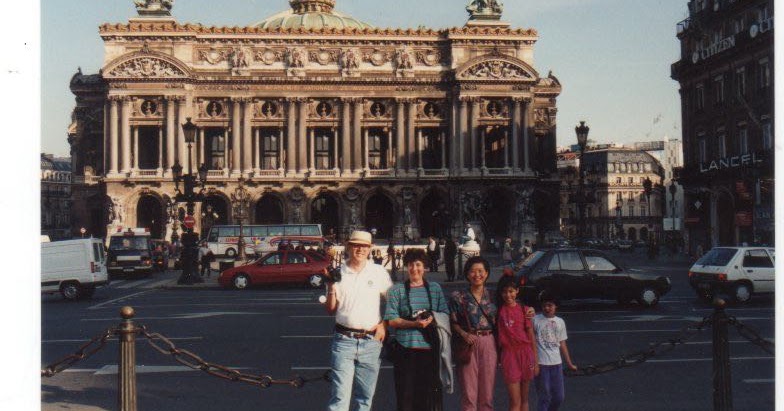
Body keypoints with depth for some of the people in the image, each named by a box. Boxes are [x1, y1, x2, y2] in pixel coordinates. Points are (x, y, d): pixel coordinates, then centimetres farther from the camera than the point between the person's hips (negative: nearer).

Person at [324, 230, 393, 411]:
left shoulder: (379, 272, 3)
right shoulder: (337, 273, 3)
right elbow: (331, 310, 6)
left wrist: (384, 324, 1)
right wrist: (331, 288, -9)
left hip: (371, 341, 1)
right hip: (344, 340, -1)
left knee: (365, 396, 9)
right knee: (340, 395, -8)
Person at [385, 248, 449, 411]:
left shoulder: (435, 288, 13)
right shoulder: (397, 290, 6)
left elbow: (445, 315, 13)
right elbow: (391, 320, 0)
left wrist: (431, 319, -8)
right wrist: (415, 324, -14)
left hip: (430, 347, 2)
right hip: (406, 348, -2)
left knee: (431, 389, 1)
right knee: (406, 392, -1)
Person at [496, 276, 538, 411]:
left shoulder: (524, 310, 2)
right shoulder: (498, 310, 0)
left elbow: (531, 337, 4)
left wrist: (536, 361, 2)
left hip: (525, 354, 2)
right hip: (509, 354, -2)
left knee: (524, 398, 11)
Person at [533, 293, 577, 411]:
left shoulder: (560, 322, 9)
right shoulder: (535, 320, -6)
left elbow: (562, 344, 16)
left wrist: (569, 363, 17)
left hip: (557, 363, 5)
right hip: (541, 364, -5)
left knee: (559, 397, 10)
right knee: (544, 398, 0)